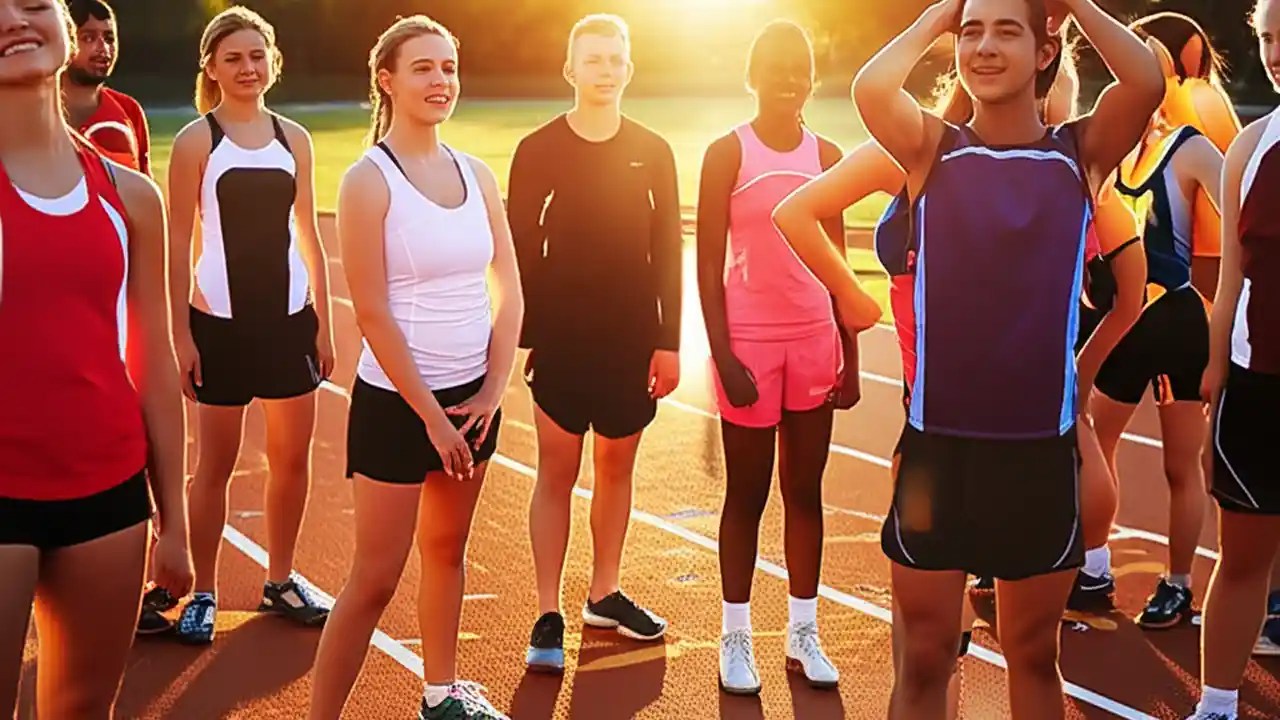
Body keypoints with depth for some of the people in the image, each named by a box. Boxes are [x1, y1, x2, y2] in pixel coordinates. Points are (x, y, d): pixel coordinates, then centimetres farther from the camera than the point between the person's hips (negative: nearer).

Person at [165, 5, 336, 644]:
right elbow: (180, 244, -5)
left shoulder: (294, 138, 7)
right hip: (221, 321, -4)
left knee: (293, 457, 8)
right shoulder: (197, 141, -4)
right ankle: (203, 595, 12)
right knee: (216, 464, 2)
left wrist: (323, 323, 8)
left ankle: (280, 581, 23)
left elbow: (309, 237, 10)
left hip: (289, 317, 4)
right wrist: (181, 334, -10)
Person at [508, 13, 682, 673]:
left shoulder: (652, 153, 3)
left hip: (633, 340, 3)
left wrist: (668, 341, 0)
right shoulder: (539, 150, -3)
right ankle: (549, 615, 5)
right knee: (557, 472, 0)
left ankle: (604, 594, 26)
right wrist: (520, 336, -7)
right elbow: (520, 252, -3)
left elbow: (668, 253, 4)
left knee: (616, 466, 11)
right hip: (561, 340, -2)